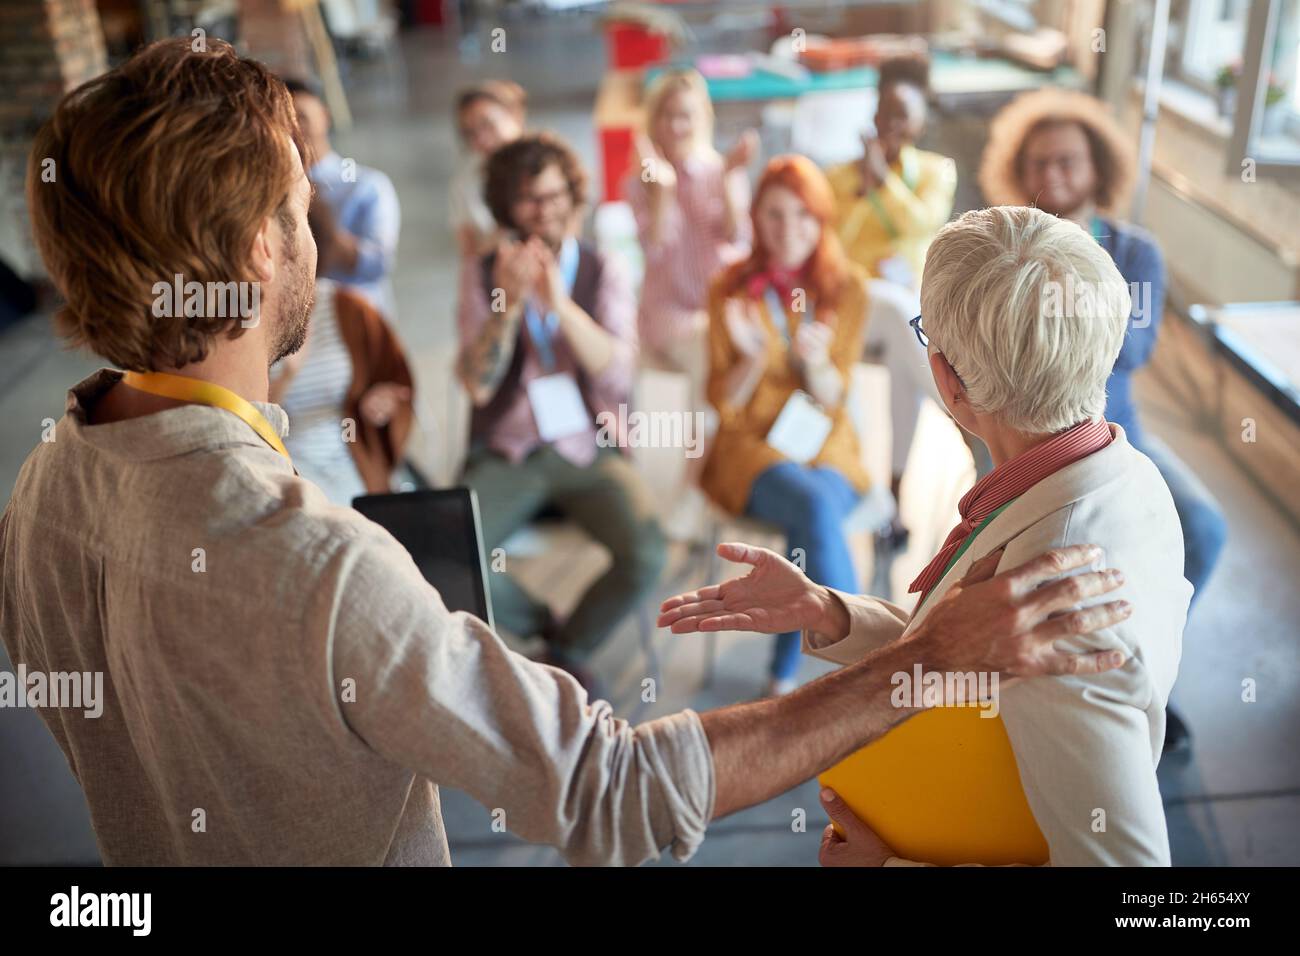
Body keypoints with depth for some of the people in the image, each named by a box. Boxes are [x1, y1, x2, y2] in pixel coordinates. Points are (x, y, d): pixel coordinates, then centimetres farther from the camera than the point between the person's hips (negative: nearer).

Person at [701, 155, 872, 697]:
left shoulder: (847, 288, 3)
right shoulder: (730, 291, 0)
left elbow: (833, 399, 1)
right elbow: (724, 404, -1)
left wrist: (816, 361, -21)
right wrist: (752, 358, -22)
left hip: (825, 446, 1)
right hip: (753, 445, -1)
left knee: (808, 529, -31)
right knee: (815, 507, -33)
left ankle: (785, 671, -13)